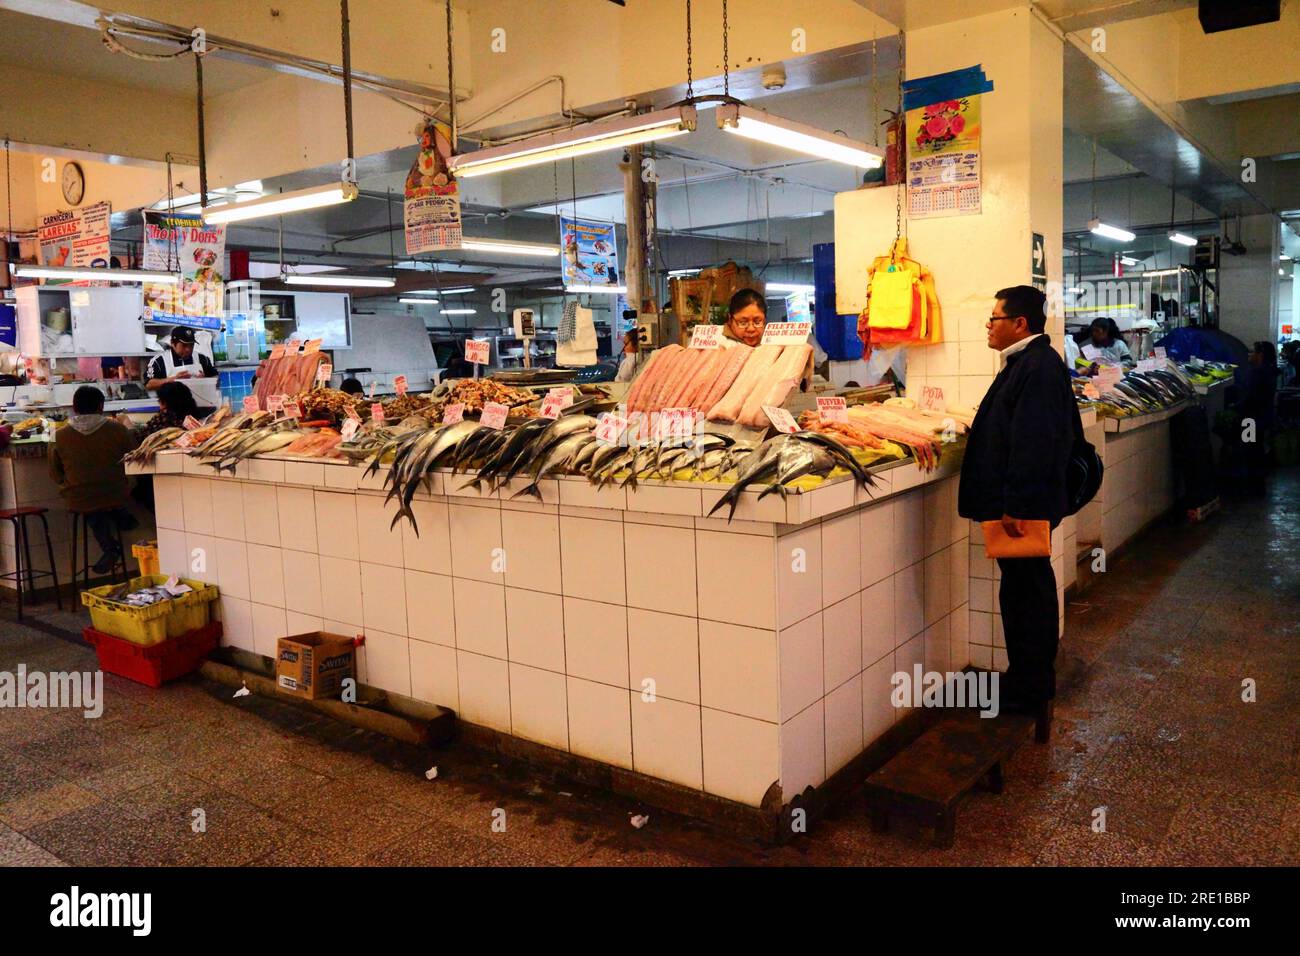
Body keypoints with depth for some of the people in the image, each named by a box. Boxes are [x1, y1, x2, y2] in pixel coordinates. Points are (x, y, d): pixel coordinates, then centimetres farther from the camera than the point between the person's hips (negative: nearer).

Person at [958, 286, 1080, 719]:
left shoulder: (1038, 366, -19)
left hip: (1023, 506, -11)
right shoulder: (1025, 362, 15)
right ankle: (1032, 682, 30)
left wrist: (1016, 505, -26)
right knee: (1028, 590, 17)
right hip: (1019, 502, 11)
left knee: (1026, 592, -2)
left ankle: (1029, 693, 10)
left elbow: (1033, 442, -25)